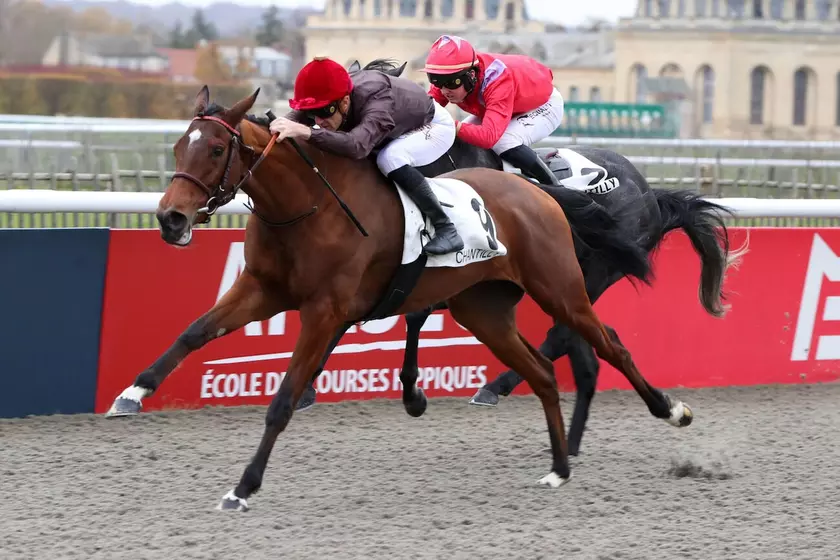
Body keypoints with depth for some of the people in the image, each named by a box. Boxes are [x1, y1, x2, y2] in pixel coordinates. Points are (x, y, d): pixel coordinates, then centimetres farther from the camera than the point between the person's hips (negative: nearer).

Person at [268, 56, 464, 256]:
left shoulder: (378, 104, -47)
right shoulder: (328, 100, -25)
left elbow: (358, 146, -64)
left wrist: (307, 132, -75)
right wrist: (277, 126, -51)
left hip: (436, 126, -8)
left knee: (391, 158, -34)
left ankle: (445, 229, -23)